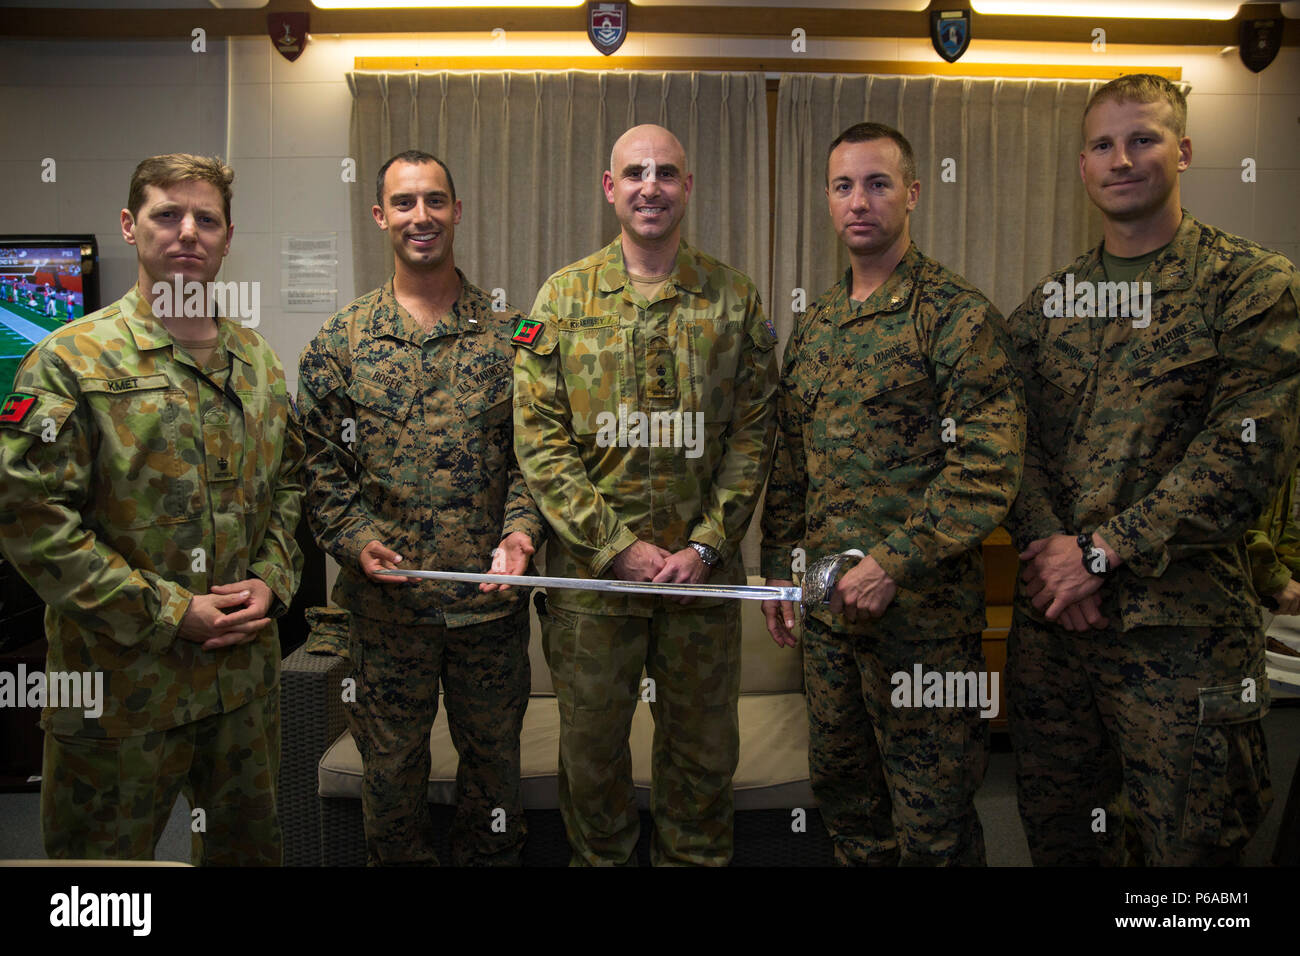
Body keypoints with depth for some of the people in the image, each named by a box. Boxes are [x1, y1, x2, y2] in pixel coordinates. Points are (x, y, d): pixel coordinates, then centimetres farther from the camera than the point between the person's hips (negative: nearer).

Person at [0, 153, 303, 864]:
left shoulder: (259, 360, 8)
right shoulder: (74, 361, -10)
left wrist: (271, 581, -3)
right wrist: (168, 613, -18)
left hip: (245, 673, 5)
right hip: (121, 683, -4)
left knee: (248, 844, 22)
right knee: (108, 849, 14)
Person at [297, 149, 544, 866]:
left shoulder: (509, 336, 1)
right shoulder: (339, 343, 2)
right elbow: (320, 464, 2)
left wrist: (521, 529, -15)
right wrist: (355, 540, -12)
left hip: (492, 595, 0)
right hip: (386, 599, 0)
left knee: (493, 755, 17)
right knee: (391, 762, 16)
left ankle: (488, 860, 40)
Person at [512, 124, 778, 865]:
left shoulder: (735, 299, 3)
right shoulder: (563, 297, 1)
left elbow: (753, 435, 2)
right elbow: (539, 438, -4)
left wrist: (706, 546, -9)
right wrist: (617, 545, -11)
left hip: (704, 569, 1)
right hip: (591, 566, 0)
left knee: (704, 748, 15)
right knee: (592, 746, 15)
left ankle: (694, 857, 38)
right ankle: (600, 858, 39)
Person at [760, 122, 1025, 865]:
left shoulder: (958, 314, -9)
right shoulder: (815, 324, 11)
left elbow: (989, 467, -16)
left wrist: (893, 564, -19)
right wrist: (780, 567, 11)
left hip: (921, 606, -6)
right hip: (826, 605, 6)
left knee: (932, 819, 8)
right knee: (842, 783, 20)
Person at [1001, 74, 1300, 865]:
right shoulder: (1050, 302, 11)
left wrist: (1103, 551, -16)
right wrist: (1052, 550, -11)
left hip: (1181, 627, -4)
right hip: (1051, 614, 5)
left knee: (1190, 843, 8)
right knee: (1057, 832, 18)